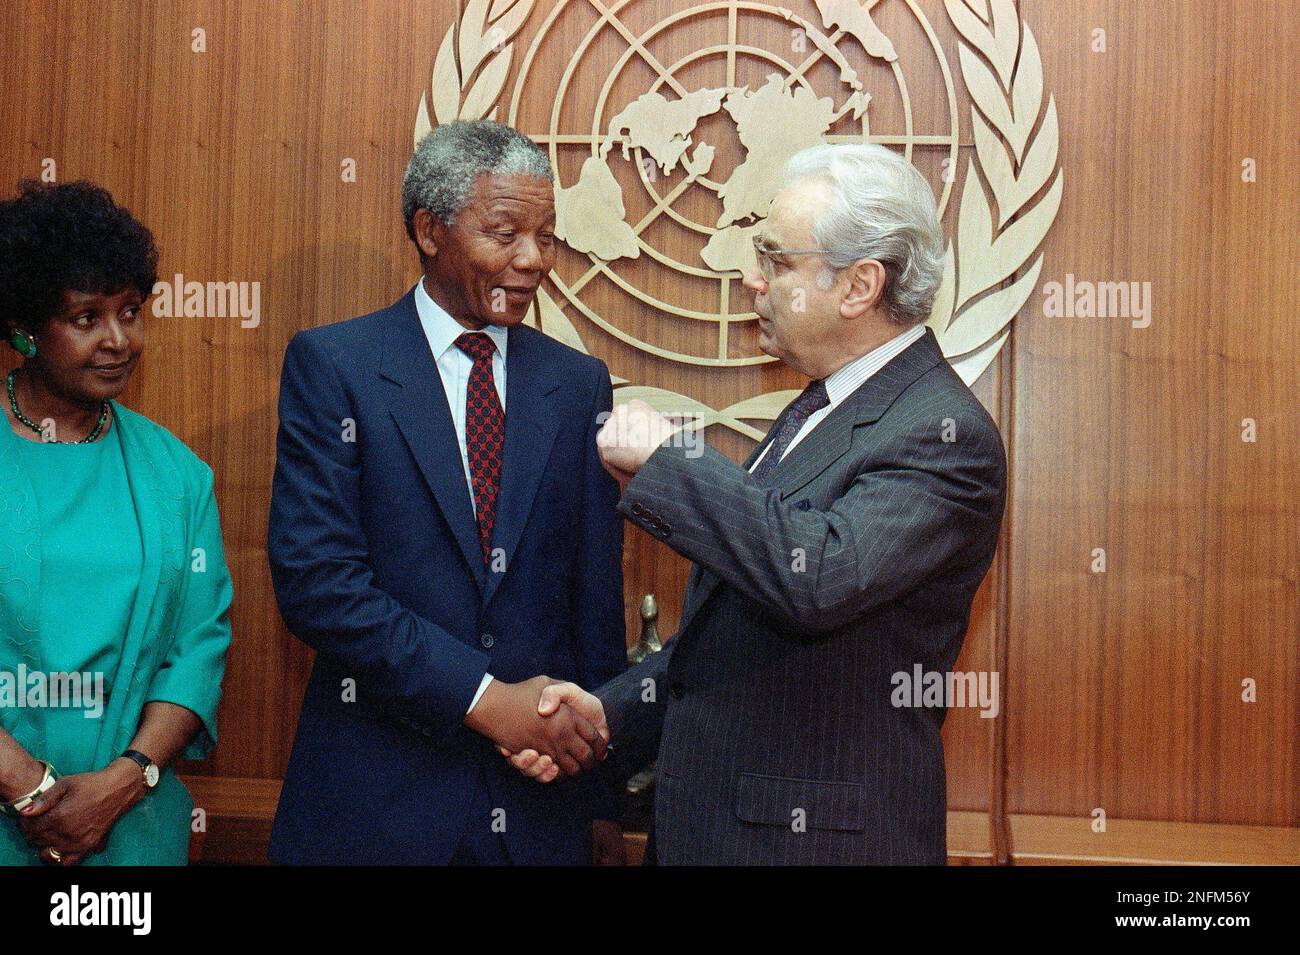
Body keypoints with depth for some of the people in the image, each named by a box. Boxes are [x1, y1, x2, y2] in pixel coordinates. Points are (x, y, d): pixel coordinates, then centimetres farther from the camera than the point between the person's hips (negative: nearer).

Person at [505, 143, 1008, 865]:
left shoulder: (944, 435, -18)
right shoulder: (823, 407, 10)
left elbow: (817, 576, -36)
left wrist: (662, 463, -24)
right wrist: (610, 710, 1)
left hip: (817, 833, -8)